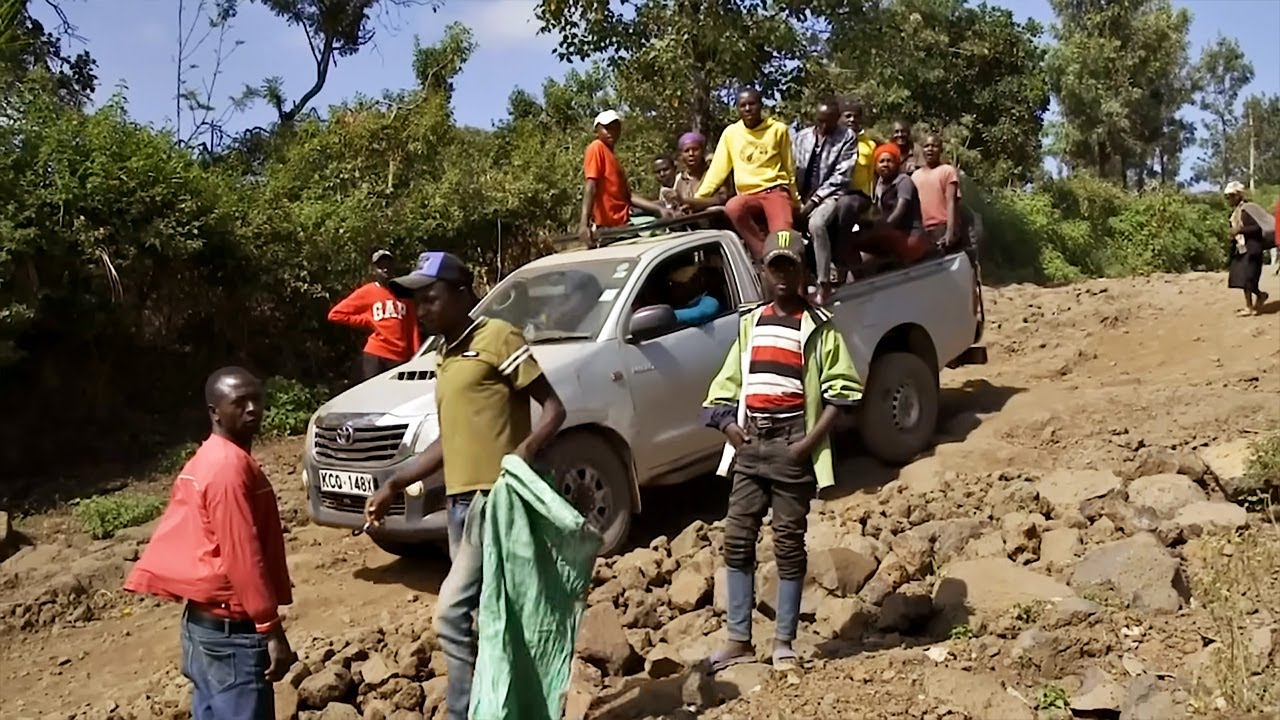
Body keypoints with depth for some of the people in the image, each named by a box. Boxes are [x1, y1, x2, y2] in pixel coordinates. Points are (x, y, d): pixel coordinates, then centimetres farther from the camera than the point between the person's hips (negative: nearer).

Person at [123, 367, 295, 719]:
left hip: (203, 619, 10)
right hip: (231, 628, -10)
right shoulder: (230, 466, -19)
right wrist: (272, 631, -20)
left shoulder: (209, 459, 12)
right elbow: (242, 557, -23)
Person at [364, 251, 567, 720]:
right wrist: (393, 486, 24)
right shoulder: (447, 357, 20)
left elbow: (553, 409, -9)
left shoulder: (498, 338, -5)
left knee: (452, 614, -11)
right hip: (460, 500, 8)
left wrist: (522, 456, -26)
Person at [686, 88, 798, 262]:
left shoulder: (778, 129, 4)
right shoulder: (731, 133, 9)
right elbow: (718, 169, 6)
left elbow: (790, 168, 10)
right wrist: (699, 197, -6)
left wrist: (795, 201, 13)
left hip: (776, 190, -2)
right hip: (748, 195, 2)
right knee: (732, 208, -34)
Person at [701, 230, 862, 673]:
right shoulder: (751, 324, 15)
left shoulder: (818, 326, 0)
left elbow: (841, 390, -5)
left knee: (789, 543, 1)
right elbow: (725, 384, 18)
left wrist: (810, 442, -14)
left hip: (792, 445, -5)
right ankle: (739, 641, 9)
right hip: (750, 443, 5)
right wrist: (730, 428, 1)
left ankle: (784, 641, 10)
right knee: (737, 540, 2)